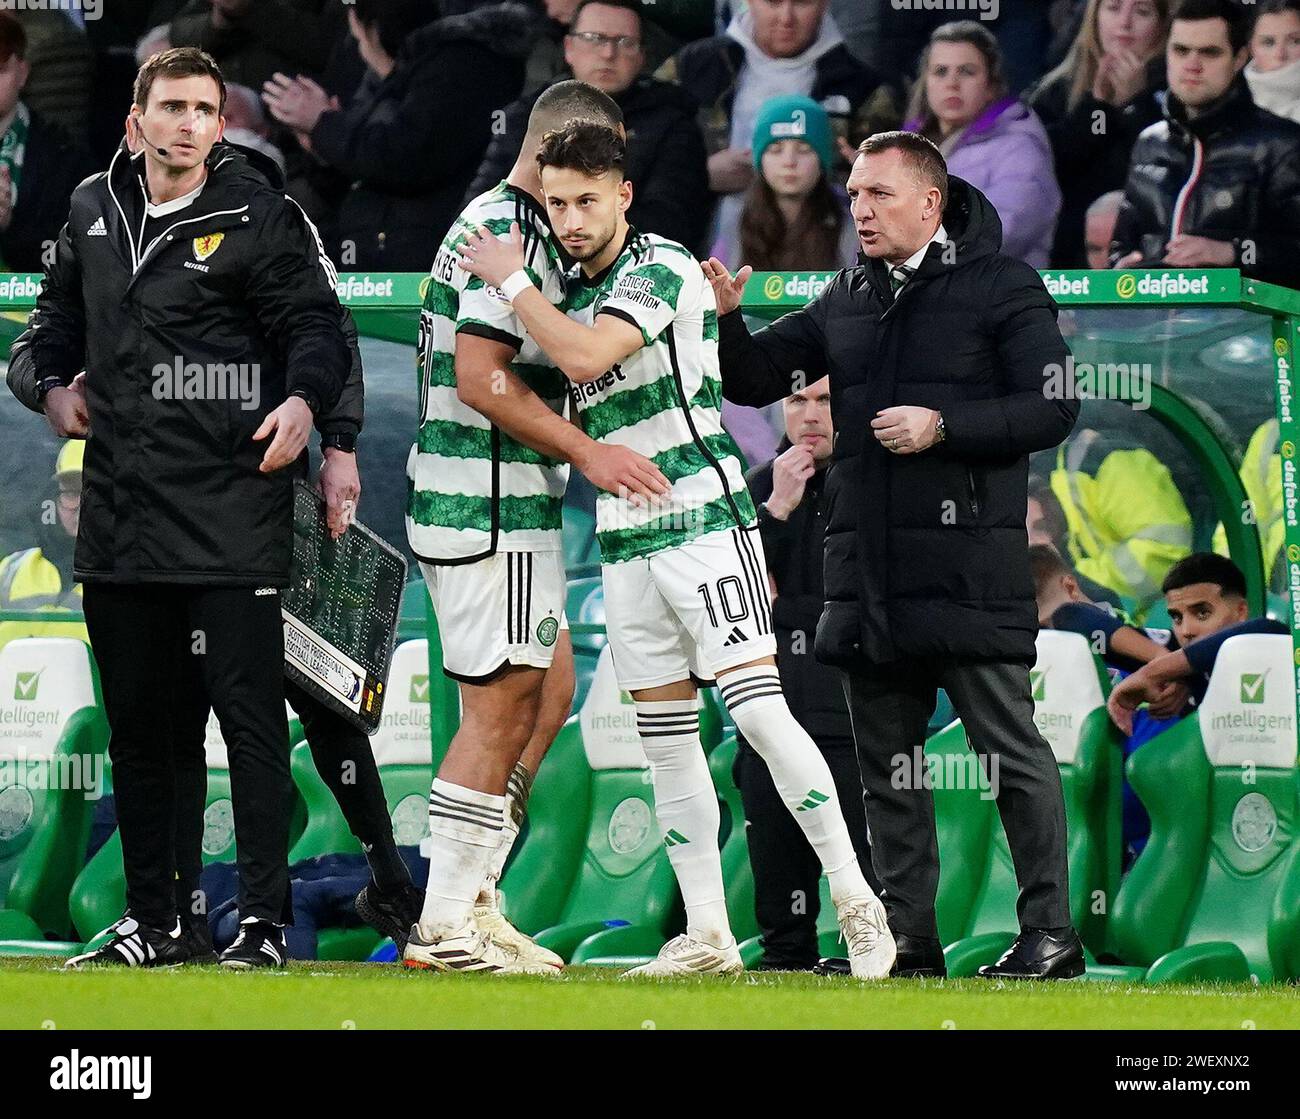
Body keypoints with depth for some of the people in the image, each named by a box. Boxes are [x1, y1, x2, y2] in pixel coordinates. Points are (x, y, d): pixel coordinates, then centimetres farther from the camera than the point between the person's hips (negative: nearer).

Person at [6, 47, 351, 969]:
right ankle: (153, 923, 19)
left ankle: (265, 923, -3)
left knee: (250, 715, -6)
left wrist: (304, 399, -27)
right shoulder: (94, 211, 12)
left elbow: (318, 325, -8)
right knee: (136, 722, 11)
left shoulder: (259, 218, -5)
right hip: (118, 508, 6)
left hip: (228, 511, -6)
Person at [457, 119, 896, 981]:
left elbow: (588, 356, -25)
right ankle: (707, 934, 9)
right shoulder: (576, 291, 14)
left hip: (704, 519, -8)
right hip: (625, 539, 8)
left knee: (758, 708, -16)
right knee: (665, 739, 6)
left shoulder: (662, 268, -10)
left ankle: (857, 903, -11)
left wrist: (511, 279, -14)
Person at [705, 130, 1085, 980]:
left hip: (967, 566, -6)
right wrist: (726, 321, -2)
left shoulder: (1002, 287, -1)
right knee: (886, 761, 9)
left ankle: (1051, 931, -3)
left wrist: (943, 426, -16)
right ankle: (908, 934, 15)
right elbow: (756, 380, 18)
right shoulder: (847, 300, 16)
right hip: (868, 565, 7)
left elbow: (1052, 409, -7)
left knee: (1010, 747, -5)